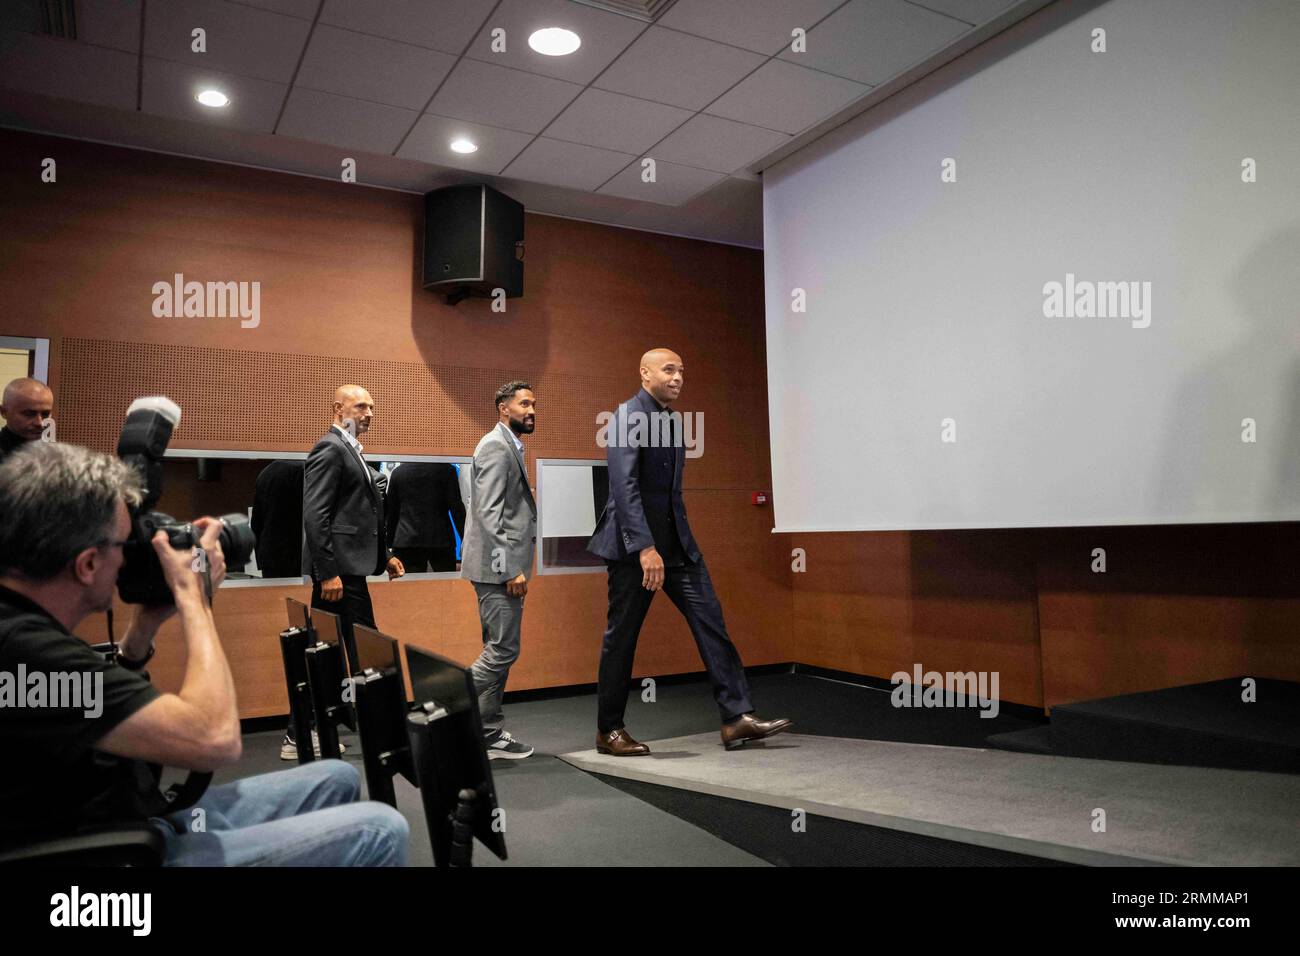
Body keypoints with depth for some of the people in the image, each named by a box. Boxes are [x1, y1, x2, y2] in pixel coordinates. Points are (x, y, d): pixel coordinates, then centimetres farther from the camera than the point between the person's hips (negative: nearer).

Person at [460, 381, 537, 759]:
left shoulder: (510, 447, 19)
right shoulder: (496, 447, -12)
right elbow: (488, 513, -20)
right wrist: (510, 568, -22)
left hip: (504, 567, 10)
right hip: (498, 568, -10)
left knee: (499, 651, 12)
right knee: (503, 650, -7)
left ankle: (490, 735, 19)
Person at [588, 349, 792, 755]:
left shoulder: (674, 420, 14)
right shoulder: (627, 417, -11)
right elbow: (624, 486, -21)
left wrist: (676, 541, 16)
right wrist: (645, 547, -28)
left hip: (676, 539, 7)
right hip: (633, 543, -7)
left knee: (709, 619, -1)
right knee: (621, 635, 2)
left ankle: (736, 717, 2)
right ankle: (609, 730, 17)